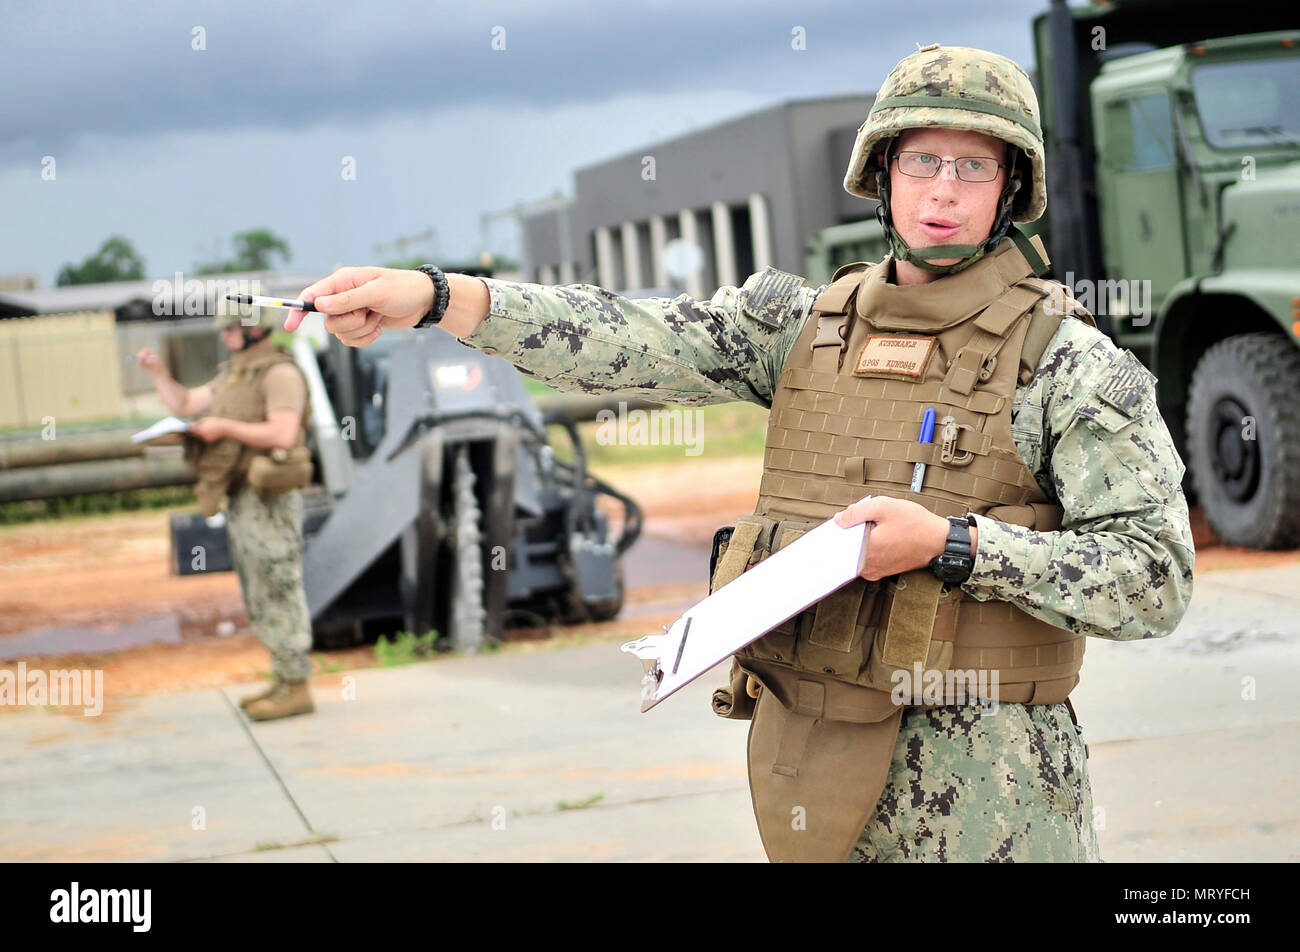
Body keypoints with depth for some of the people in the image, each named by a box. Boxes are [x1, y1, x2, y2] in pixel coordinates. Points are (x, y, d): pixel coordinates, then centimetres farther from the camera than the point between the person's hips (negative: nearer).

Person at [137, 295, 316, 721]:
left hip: (268, 499, -10)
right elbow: (185, 404, 25)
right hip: (241, 500, 10)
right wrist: (158, 373, 10)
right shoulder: (232, 376, 19)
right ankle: (284, 681, 21)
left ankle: (296, 688, -4)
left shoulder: (280, 373, -12)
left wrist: (225, 427, -17)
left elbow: (282, 434, -22)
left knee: (279, 593, -7)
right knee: (259, 600, 14)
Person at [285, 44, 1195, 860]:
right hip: (806, 760, 4)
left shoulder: (1068, 359, -6)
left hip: (980, 791, -4)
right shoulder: (805, 322, 6)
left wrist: (948, 544, -22)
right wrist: (435, 295, -17)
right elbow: (628, 339, -4)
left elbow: (1155, 578, -12)